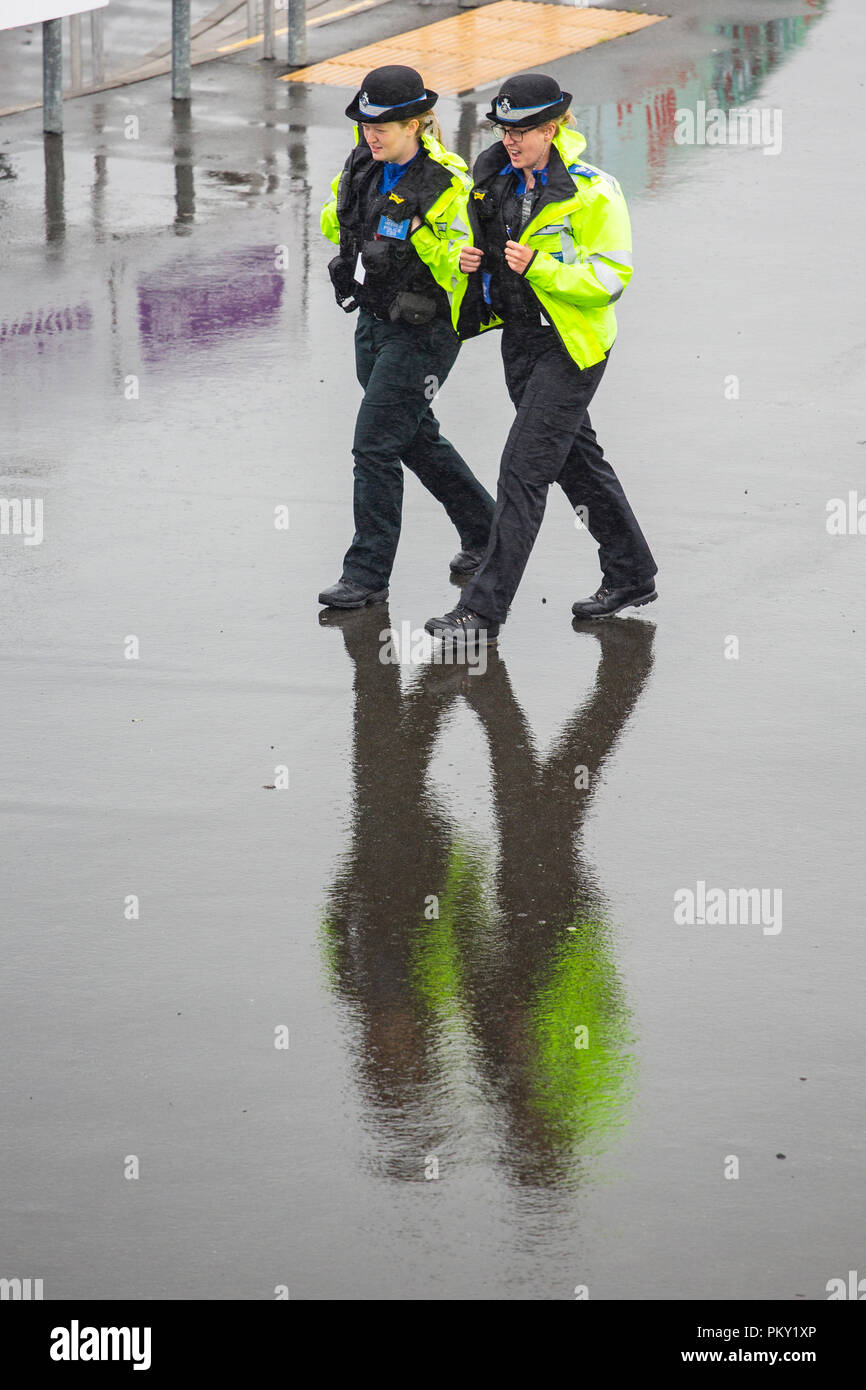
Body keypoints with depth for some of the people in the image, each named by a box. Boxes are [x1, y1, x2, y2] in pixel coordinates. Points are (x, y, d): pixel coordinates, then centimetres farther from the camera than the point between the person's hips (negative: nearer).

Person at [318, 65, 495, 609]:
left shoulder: (445, 185, -20)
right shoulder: (364, 168, 2)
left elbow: (463, 267, -20)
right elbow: (335, 222, 19)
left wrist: (419, 235, -32)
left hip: (422, 331, -8)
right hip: (373, 320, 8)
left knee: (375, 446, -9)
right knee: (416, 438, 21)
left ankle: (368, 575, 0)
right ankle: (483, 528, 40)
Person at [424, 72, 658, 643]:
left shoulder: (591, 192, -17)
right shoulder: (498, 179, 5)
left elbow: (610, 276, -18)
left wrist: (539, 266, -28)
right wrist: (473, 259, -2)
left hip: (570, 344, -8)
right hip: (521, 337, 8)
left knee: (523, 471, -11)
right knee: (578, 461, 19)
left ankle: (484, 611, -10)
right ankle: (631, 577, 35)